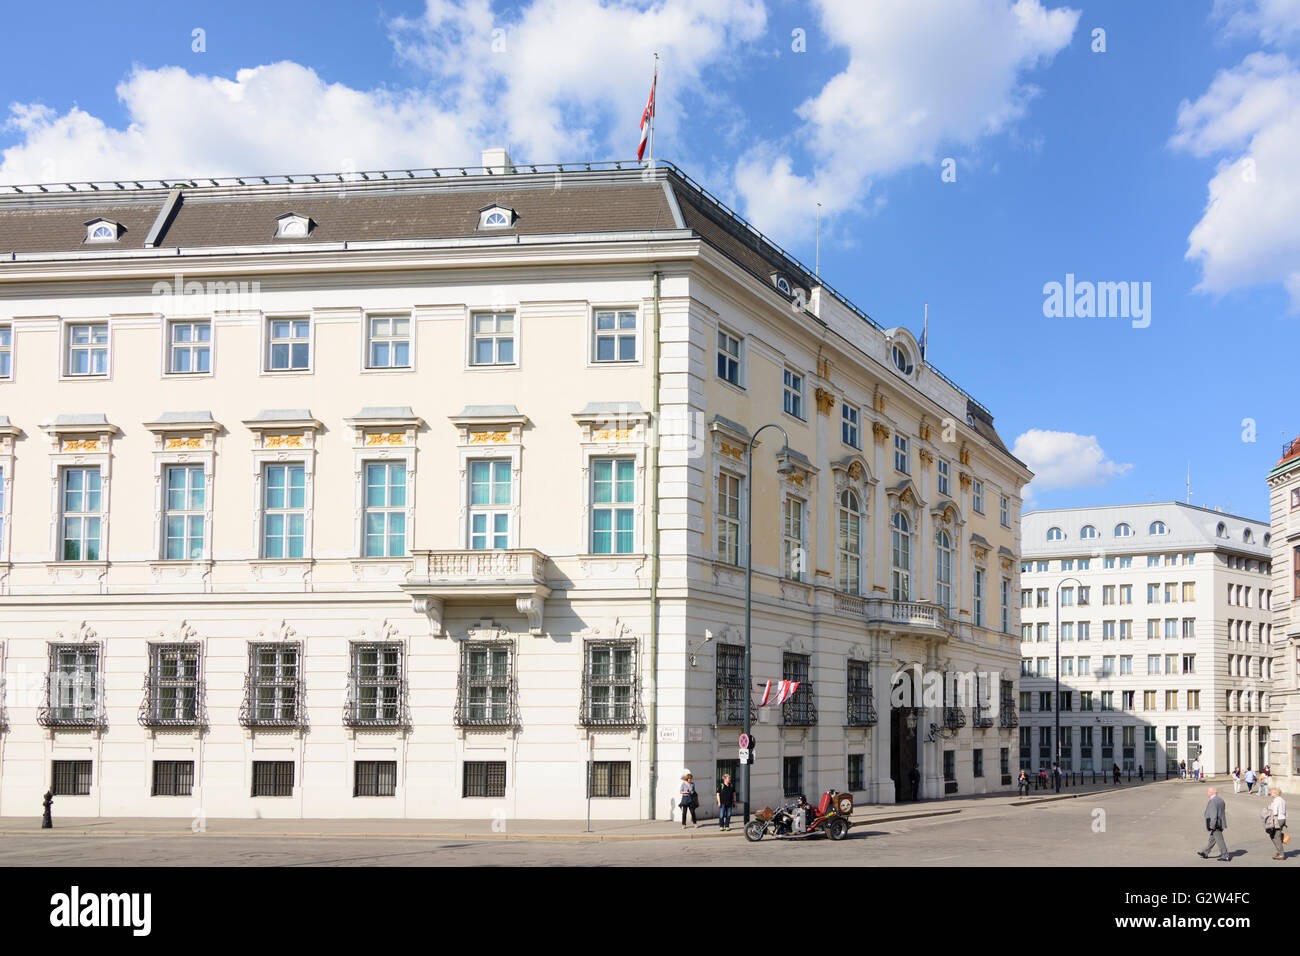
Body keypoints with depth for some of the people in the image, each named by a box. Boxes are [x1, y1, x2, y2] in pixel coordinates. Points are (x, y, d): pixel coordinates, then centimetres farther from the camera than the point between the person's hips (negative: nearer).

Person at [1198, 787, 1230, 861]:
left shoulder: (1212, 801, -20)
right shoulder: (1220, 799, 9)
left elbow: (1213, 814, -25)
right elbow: (1224, 811, 15)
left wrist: (1212, 825, -21)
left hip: (1216, 824, -10)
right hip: (1221, 823, 10)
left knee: (1219, 840, -2)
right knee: (1212, 839, 16)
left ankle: (1225, 856, 2)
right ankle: (1205, 853, 26)